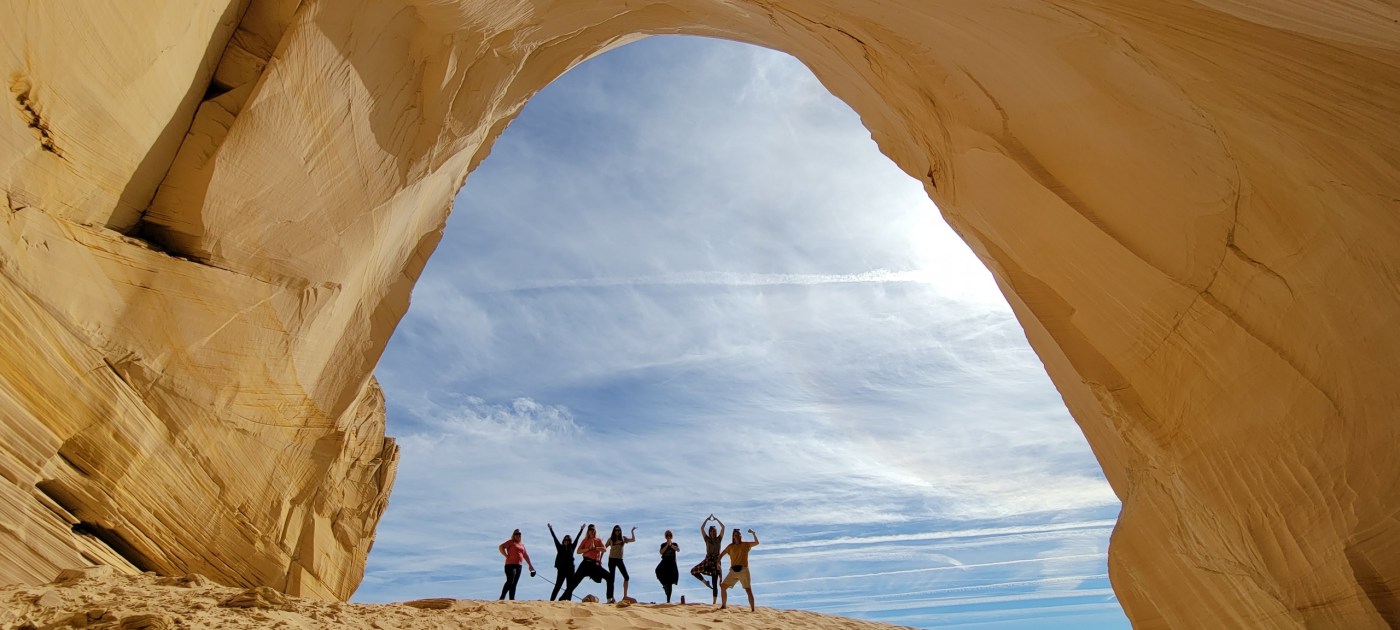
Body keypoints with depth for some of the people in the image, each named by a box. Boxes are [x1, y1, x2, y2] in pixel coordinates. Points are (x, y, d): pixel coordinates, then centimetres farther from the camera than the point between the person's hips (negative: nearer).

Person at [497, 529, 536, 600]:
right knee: (510, 582, -18)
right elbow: (501, 547, -11)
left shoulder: (522, 545, 21)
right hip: (510, 565, -7)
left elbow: (526, 555, 26)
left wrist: (530, 565, 24)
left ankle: (512, 599, 3)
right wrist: (507, 556, -12)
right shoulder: (511, 542, 2)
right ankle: (502, 598, -17)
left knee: (514, 584, 4)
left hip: (518, 566, 7)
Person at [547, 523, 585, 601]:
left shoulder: (571, 548, 9)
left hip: (570, 570, 2)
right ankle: (551, 600, -3)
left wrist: (581, 530, 6)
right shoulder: (560, 547, 6)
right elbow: (555, 538, 1)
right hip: (561, 570, -2)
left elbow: (576, 538, 8)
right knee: (557, 586, -4)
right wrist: (551, 529, -3)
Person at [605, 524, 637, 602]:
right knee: (611, 578, -1)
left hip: (620, 559, 3)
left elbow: (633, 540, 0)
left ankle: (625, 596, 2)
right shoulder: (611, 539, 2)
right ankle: (610, 598, 3)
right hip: (612, 559, -3)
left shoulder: (623, 539, 8)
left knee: (626, 577, -5)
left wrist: (632, 532, -5)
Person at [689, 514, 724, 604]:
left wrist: (716, 519, 1)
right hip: (707, 560, 2)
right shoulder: (707, 539, 4)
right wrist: (707, 519, 2)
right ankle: (706, 583, 5)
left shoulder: (719, 539, 1)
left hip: (716, 560, -2)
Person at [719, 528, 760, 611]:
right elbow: (722, 554, 9)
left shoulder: (745, 545, 2)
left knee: (748, 590, -9)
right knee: (723, 587, 5)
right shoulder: (731, 546, 10)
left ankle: (753, 609, -4)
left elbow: (757, 543, -10)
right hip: (733, 571, 4)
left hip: (743, 570, -4)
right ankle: (723, 605, 20)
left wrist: (753, 533, -22)